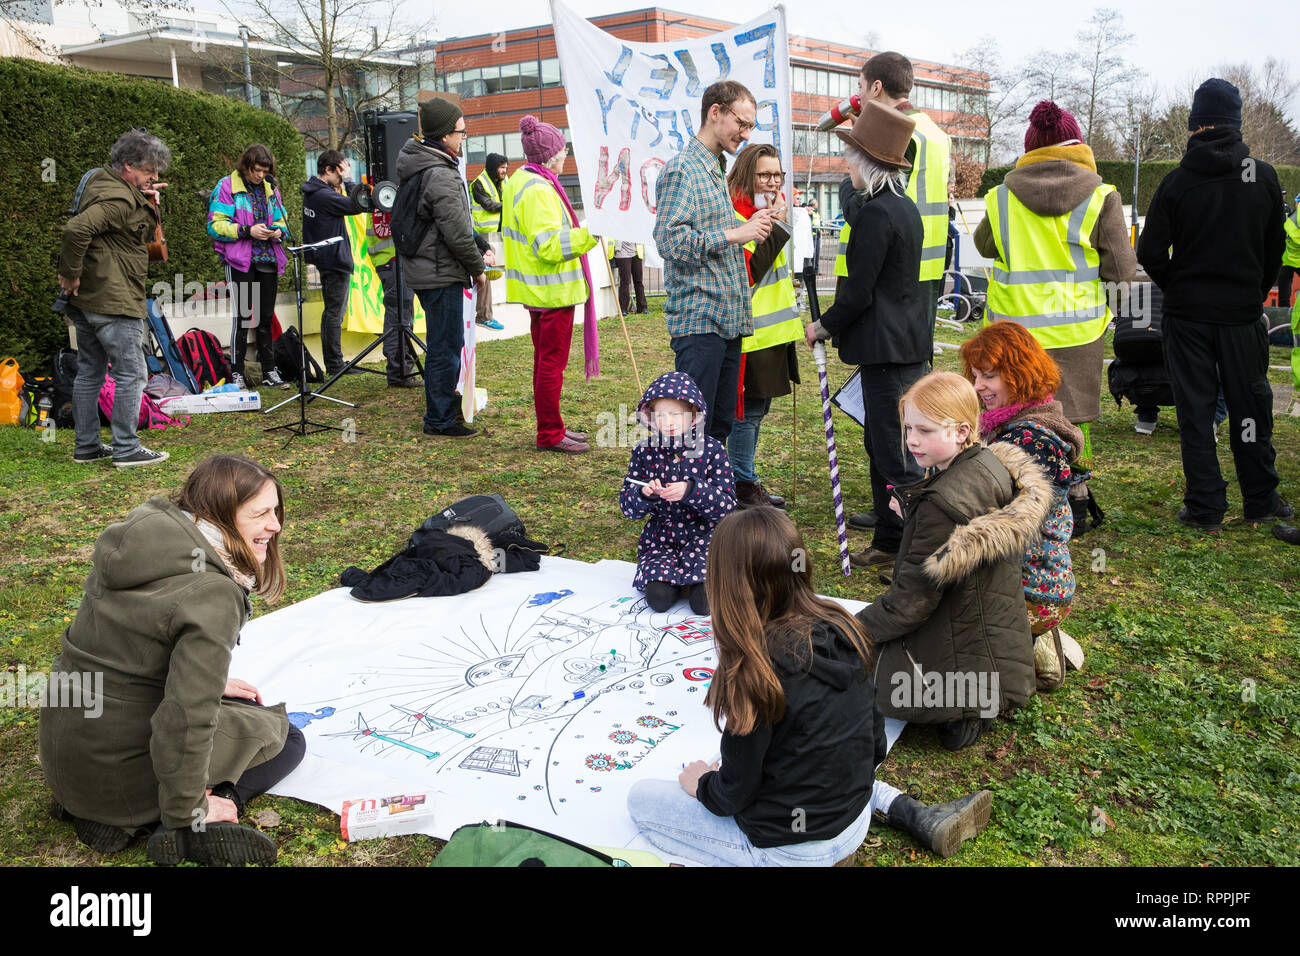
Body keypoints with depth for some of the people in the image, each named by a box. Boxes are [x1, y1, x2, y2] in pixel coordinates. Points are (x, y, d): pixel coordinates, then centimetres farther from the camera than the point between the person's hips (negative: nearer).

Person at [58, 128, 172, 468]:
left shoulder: (100, 181, 15)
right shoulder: (119, 198, -17)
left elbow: (147, 233, 19)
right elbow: (76, 229, -31)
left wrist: (148, 203, 2)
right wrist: (71, 273, -20)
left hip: (85, 300, 10)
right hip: (113, 301, -10)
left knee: (89, 372, 14)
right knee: (131, 373, -3)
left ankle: (86, 446, 22)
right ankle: (126, 449, 1)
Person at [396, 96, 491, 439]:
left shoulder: (417, 164, 13)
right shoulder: (441, 176, -21)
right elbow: (457, 233, -20)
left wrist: (479, 251, 16)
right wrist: (478, 267, -6)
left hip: (423, 269, 11)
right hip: (441, 274, -11)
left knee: (446, 343, 22)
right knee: (445, 347, -2)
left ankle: (444, 406, 34)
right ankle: (440, 421, 6)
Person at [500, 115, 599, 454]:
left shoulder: (517, 182, 13)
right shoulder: (539, 190, -20)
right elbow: (548, 246, -26)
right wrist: (589, 234, -29)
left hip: (537, 290, 11)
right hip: (554, 290, -11)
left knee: (545, 359, 17)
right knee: (552, 362, -3)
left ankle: (551, 427, 27)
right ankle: (550, 434, 4)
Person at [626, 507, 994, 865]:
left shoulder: (757, 667, -28)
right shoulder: (842, 628, -9)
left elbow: (734, 795, -17)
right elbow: (875, 744, 3)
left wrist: (701, 784, 4)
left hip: (789, 850, -6)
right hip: (856, 824, 7)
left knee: (640, 797, 8)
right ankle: (919, 817, 18)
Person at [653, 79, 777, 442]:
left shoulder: (717, 172, 21)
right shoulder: (681, 170, -9)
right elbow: (670, 241, -20)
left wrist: (752, 227, 17)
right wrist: (736, 233, -18)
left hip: (728, 319, 9)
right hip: (699, 321, -9)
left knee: (721, 425, 12)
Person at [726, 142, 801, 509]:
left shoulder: (764, 212, 16)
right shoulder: (734, 216, -14)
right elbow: (747, 272, -24)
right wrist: (777, 226, -22)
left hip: (773, 328, 10)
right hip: (751, 330, -10)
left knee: (757, 408, 14)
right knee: (749, 410, -4)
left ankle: (747, 480, 23)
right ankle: (742, 484, 6)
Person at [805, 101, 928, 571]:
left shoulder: (875, 213, -17)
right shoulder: (906, 207, 13)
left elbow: (858, 294, -19)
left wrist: (821, 327, -4)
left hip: (886, 347, -10)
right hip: (908, 342, 10)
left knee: (896, 454, -5)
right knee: (881, 444, 17)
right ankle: (889, 542, 25)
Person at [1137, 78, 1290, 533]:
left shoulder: (1177, 181, -9)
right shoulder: (1264, 176, -2)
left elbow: (1150, 253, -8)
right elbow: (1275, 248, 6)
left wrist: (1177, 289, 9)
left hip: (1187, 313, -2)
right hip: (1243, 312, 2)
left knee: (1195, 409, 5)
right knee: (1250, 405, 12)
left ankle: (1205, 508, 6)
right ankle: (1261, 501, 22)